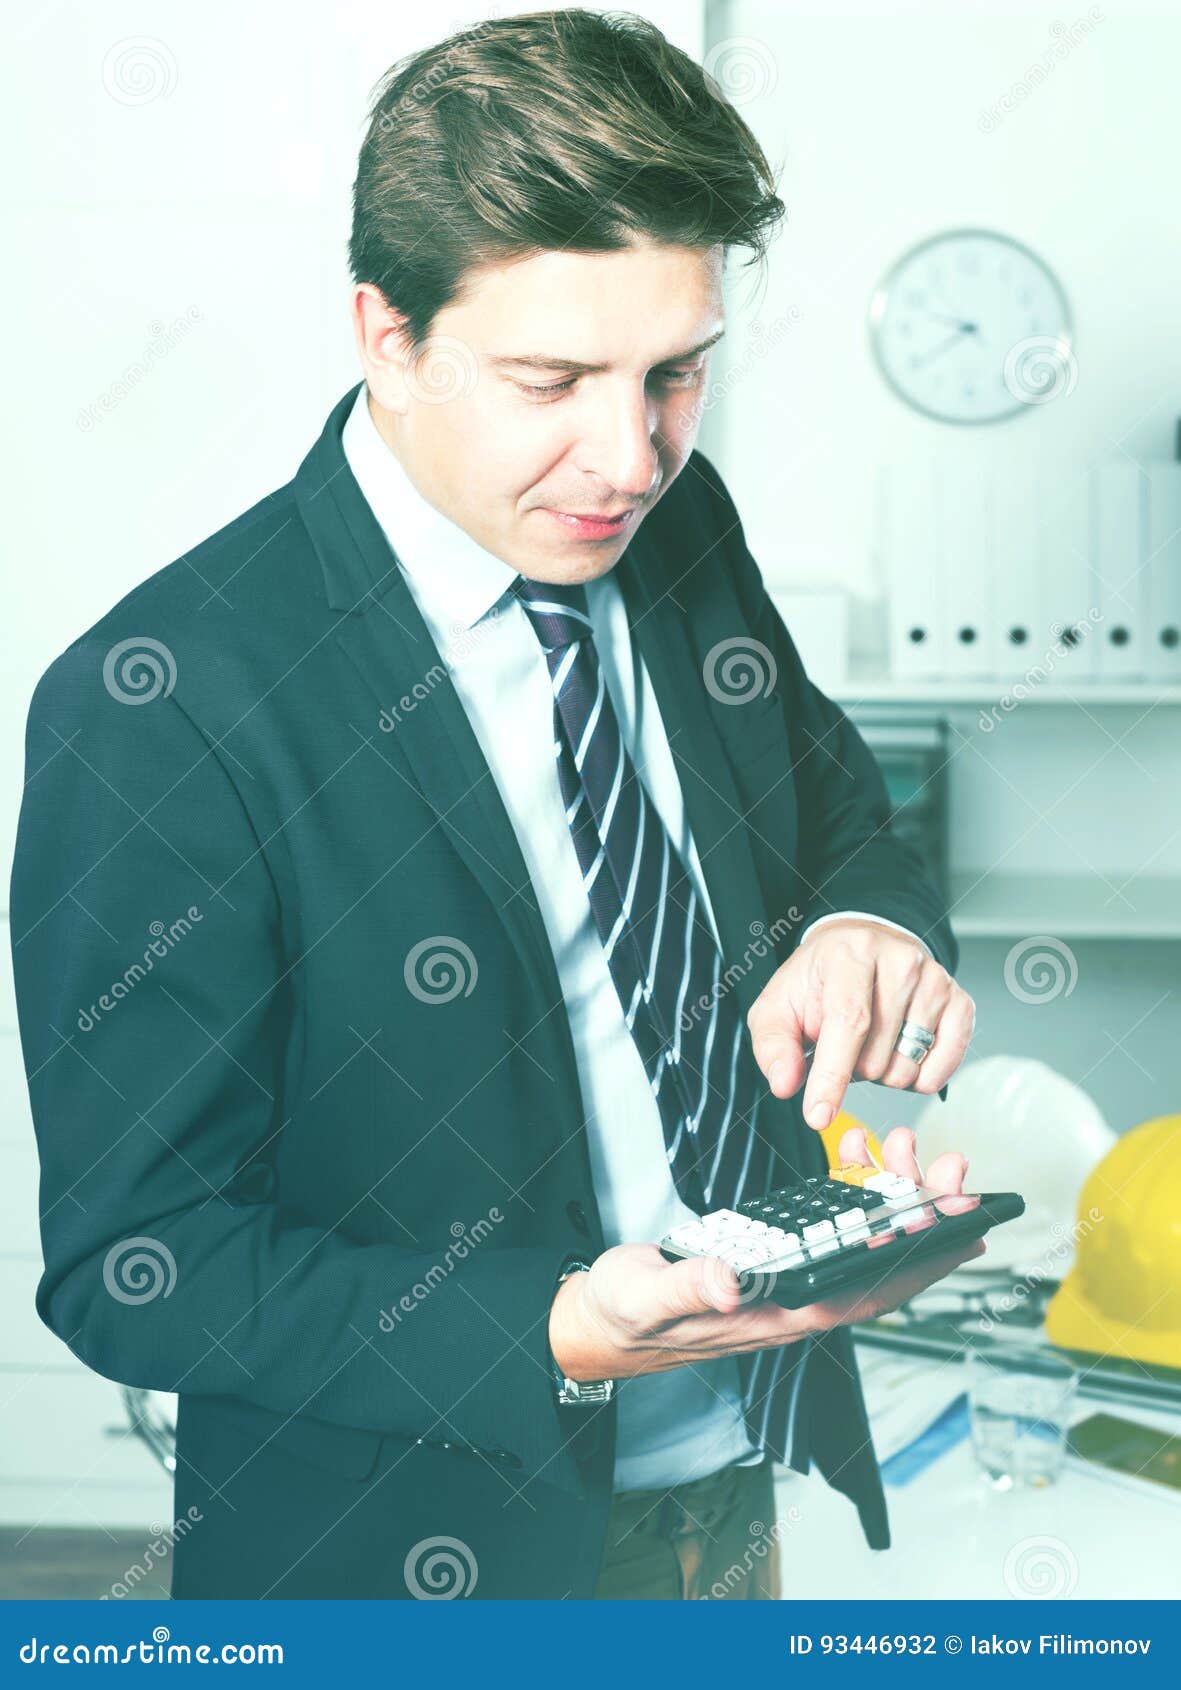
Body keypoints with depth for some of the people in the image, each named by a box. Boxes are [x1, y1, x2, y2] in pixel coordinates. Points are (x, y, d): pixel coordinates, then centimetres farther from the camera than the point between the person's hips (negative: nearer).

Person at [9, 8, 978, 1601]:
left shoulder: (677, 526, -6)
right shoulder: (157, 711, -23)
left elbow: (831, 802, 11)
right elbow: (131, 1267, -20)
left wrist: (867, 927, -12)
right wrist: (559, 1338, -31)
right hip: (434, 1558, -5)